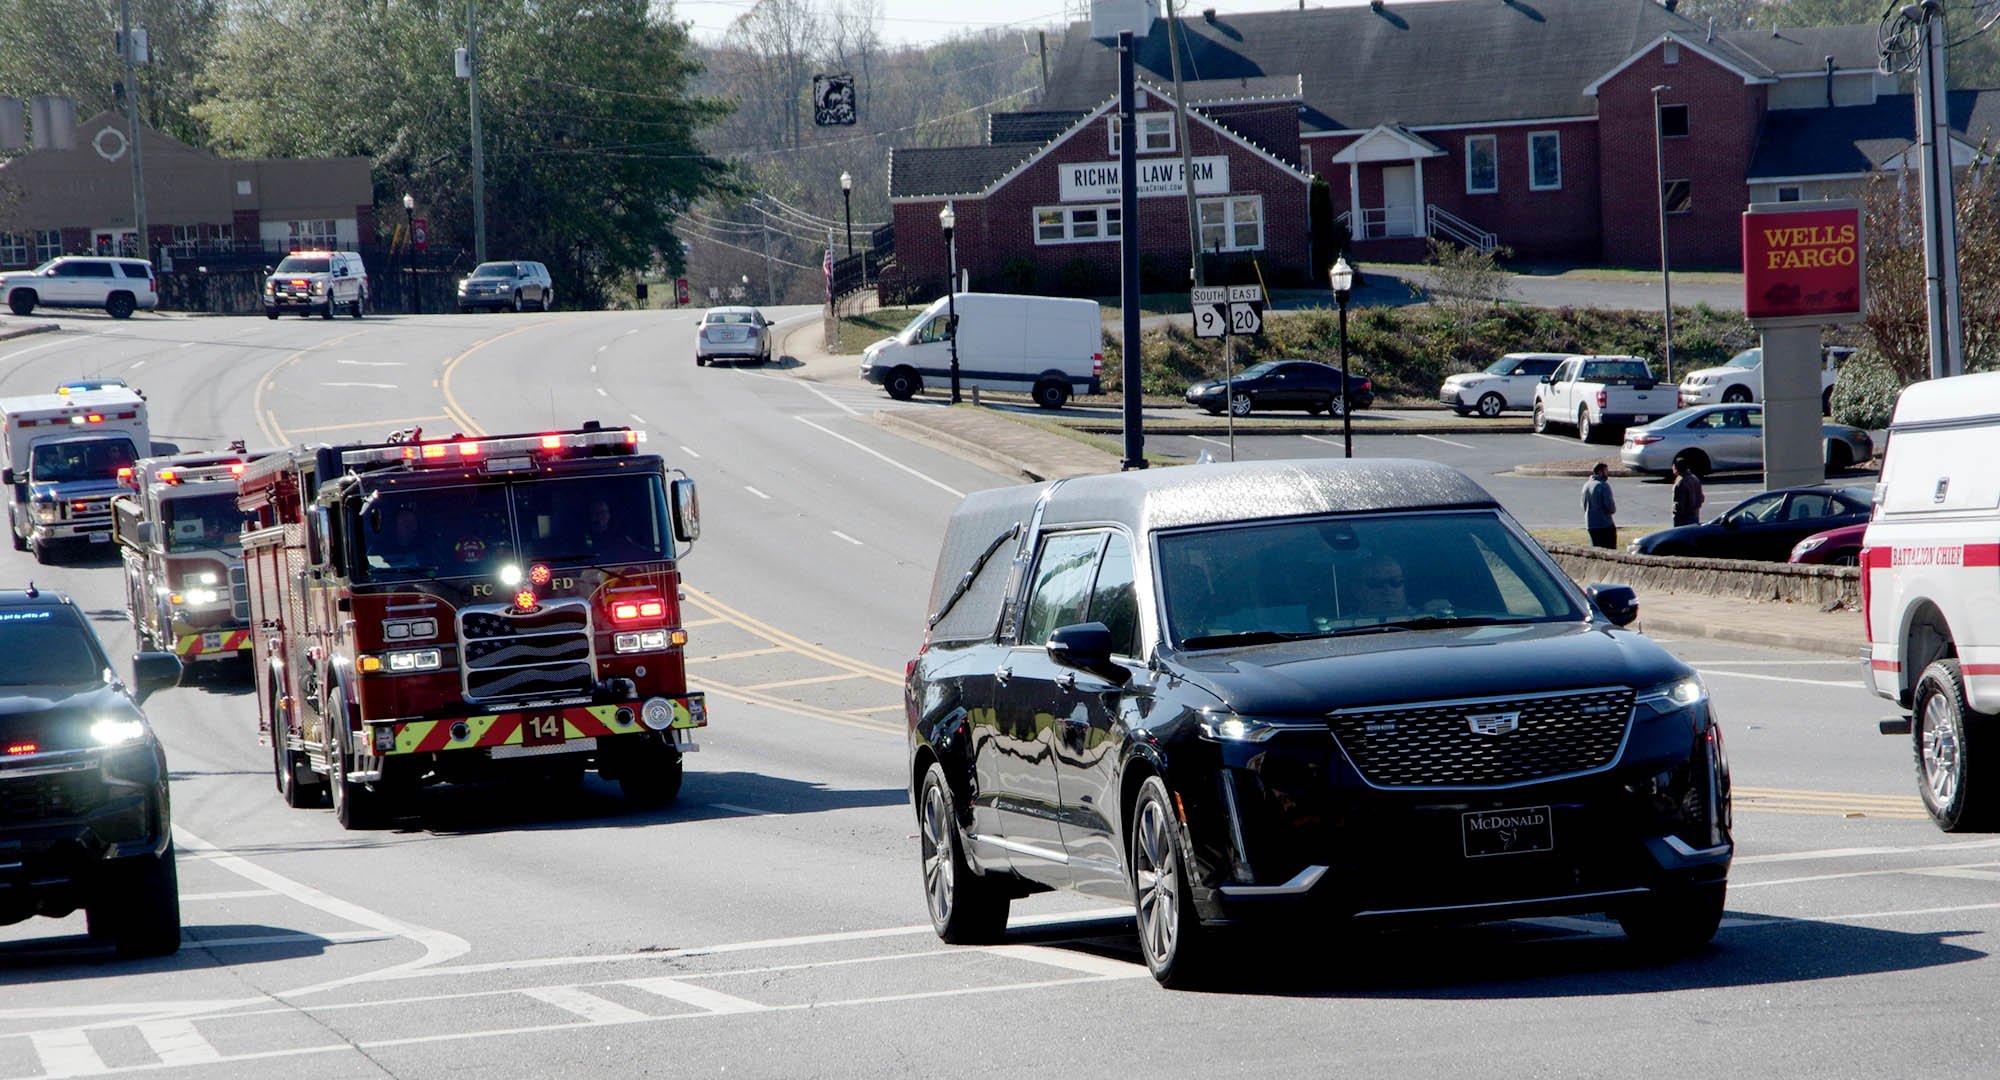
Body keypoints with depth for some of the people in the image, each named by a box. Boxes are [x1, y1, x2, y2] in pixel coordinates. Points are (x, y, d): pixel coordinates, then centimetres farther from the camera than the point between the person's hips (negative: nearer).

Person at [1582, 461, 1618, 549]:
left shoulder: (1586, 485, 8)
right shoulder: (1603, 485, -15)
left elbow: (1583, 504, 14)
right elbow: (1609, 504, -18)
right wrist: (1613, 509, 3)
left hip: (1590, 525, 7)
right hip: (1605, 524, -7)